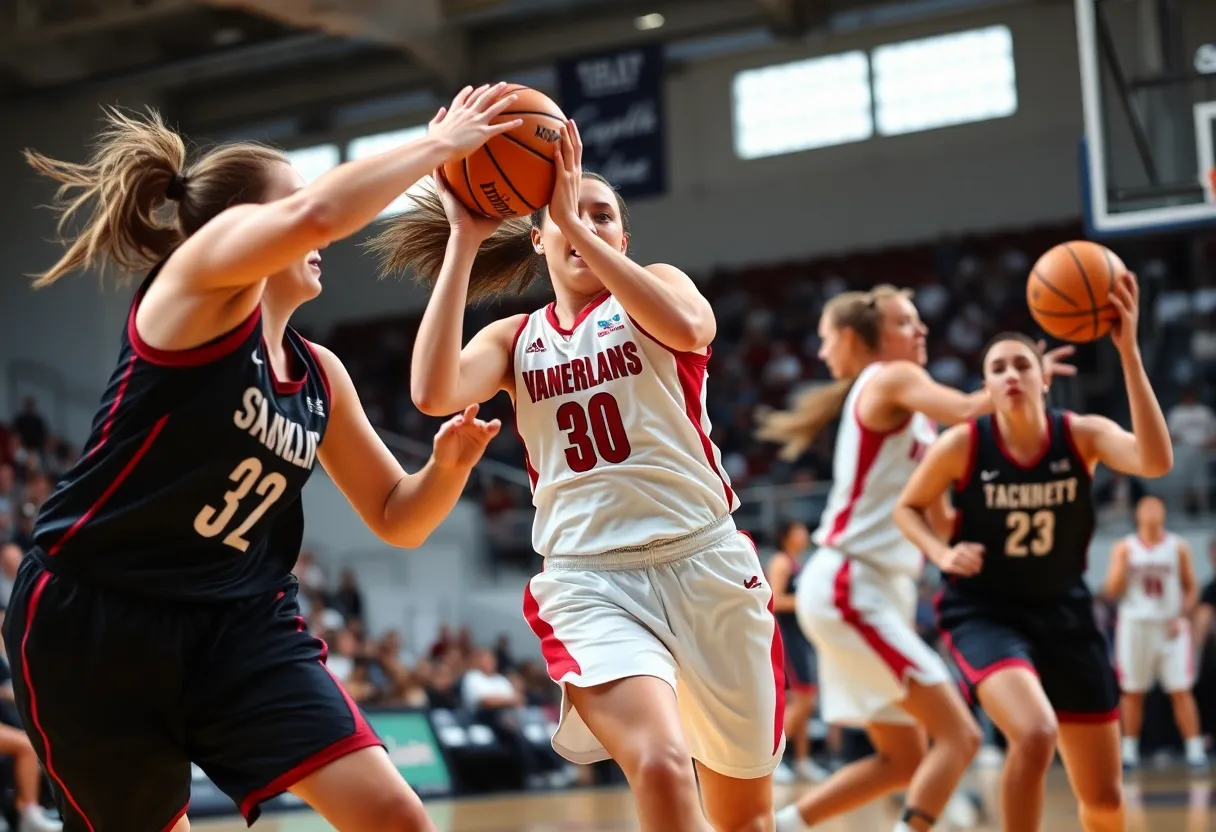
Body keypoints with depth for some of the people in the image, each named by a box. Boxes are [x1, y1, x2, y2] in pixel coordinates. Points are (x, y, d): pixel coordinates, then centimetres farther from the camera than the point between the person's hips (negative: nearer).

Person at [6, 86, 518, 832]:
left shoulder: (320, 374, 10)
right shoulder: (198, 275, -10)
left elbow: (397, 519, 15)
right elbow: (318, 213, -30)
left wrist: (447, 468, -7)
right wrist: (442, 142, -18)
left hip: (239, 622, 6)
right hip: (91, 618, -6)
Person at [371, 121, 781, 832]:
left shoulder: (656, 285, 9)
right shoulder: (514, 339, 13)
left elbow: (688, 328, -18)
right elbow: (434, 394, -10)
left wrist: (577, 224, -21)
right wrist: (463, 241, -9)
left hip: (705, 563, 1)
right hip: (588, 581, 0)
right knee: (662, 767, -28)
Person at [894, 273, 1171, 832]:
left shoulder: (1082, 435, -12)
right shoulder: (962, 446, -13)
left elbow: (1156, 462, -32)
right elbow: (908, 507, 4)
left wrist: (1127, 352, -39)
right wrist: (942, 554, -17)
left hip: (1063, 612, 3)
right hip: (984, 612, -3)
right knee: (1035, 734, -33)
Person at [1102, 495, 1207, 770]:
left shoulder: (1178, 547, 5)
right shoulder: (1125, 548, 5)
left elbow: (1191, 588, 8)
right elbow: (1112, 591, 0)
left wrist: (1182, 616, -6)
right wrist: (1123, 564, -14)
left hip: (1170, 627, 0)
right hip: (1135, 625, 1)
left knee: (1181, 691, -7)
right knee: (1132, 691, 3)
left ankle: (1194, 748, -5)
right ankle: (1129, 749, 11)